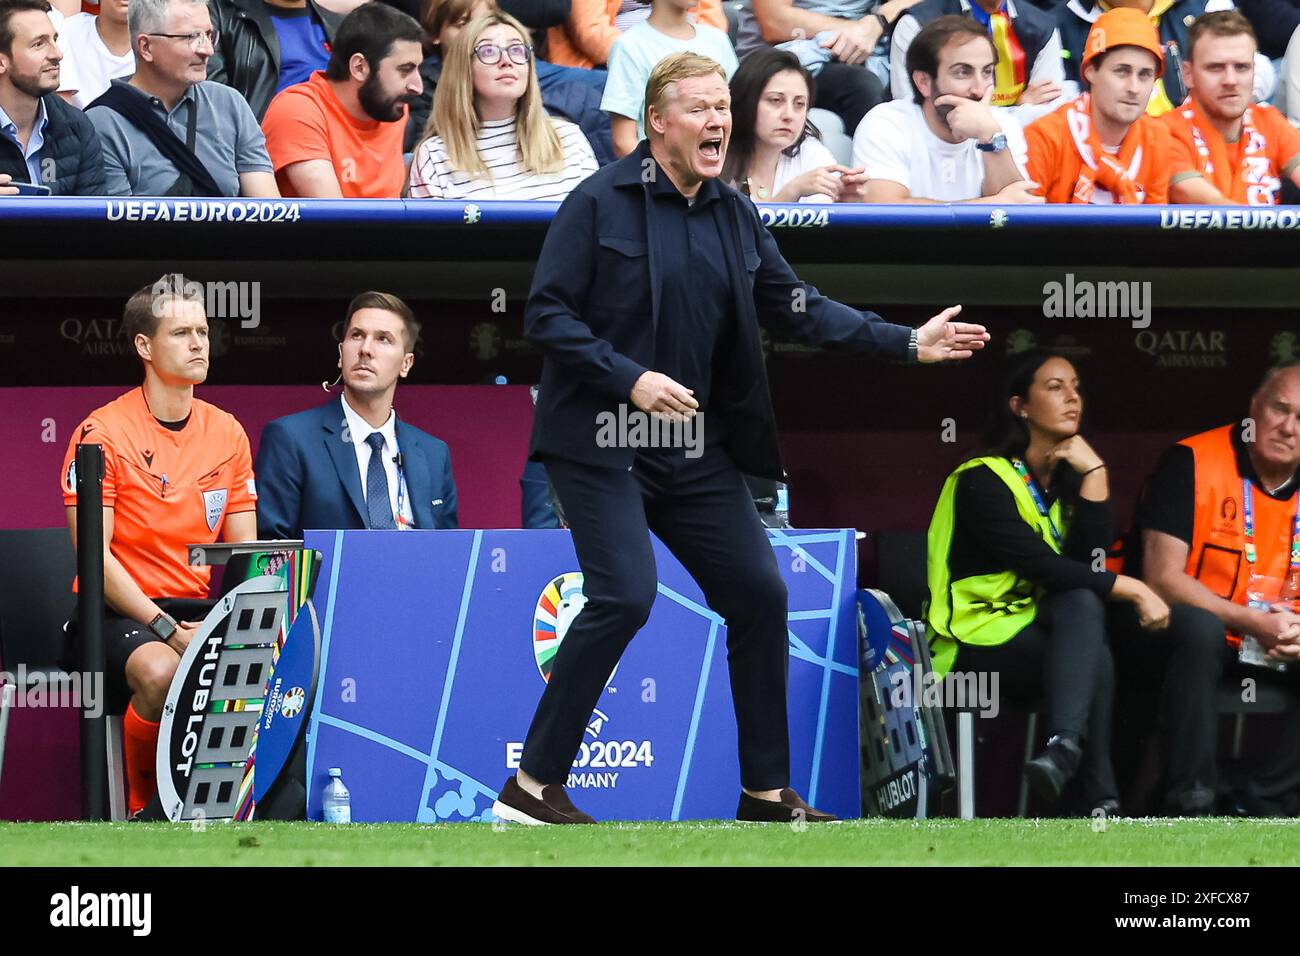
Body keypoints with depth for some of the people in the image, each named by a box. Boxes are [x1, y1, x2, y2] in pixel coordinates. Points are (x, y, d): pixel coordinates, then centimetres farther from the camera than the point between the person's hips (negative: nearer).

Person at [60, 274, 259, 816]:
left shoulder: (226, 433, 11)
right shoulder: (103, 432, -6)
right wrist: (165, 628, -21)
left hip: (200, 610, 5)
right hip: (118, 612, -5)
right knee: (159, 670, -37)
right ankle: (142, 809, -15)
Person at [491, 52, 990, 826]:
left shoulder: (736, 217, 9)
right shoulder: (599, 204, -9)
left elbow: (797, 306, 9)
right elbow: (547, 313, -12)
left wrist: (906, 343, 1)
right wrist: (629, 378, -22)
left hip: (698, 451, 7)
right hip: (601, 442, -7)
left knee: (760, 594, 4)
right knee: (625, 596, -19)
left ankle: (767, 791, 15)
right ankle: (533, 785, -11)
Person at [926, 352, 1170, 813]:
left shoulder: (1066, 479, 11)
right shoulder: (982, 481, -10)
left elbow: (1087, 565, -7)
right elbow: (1041, 567, -21)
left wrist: (1094, 475, -11)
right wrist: (1132, 589, -24)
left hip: (1041, 631, 5)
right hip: (979, 641, -5)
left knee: (1082, 601, -30)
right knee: (1094, 660, -31)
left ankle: (1064, 748, -46)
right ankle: (1100, 798, -36)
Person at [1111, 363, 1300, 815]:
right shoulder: (1192, 464, -11)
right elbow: (1162, 578, -18)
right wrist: (1250, 621, -26)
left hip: (1261, 654, 6)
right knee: (1199, 627, -37)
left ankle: (1261, 804, -17)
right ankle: (1189, 804, -31)